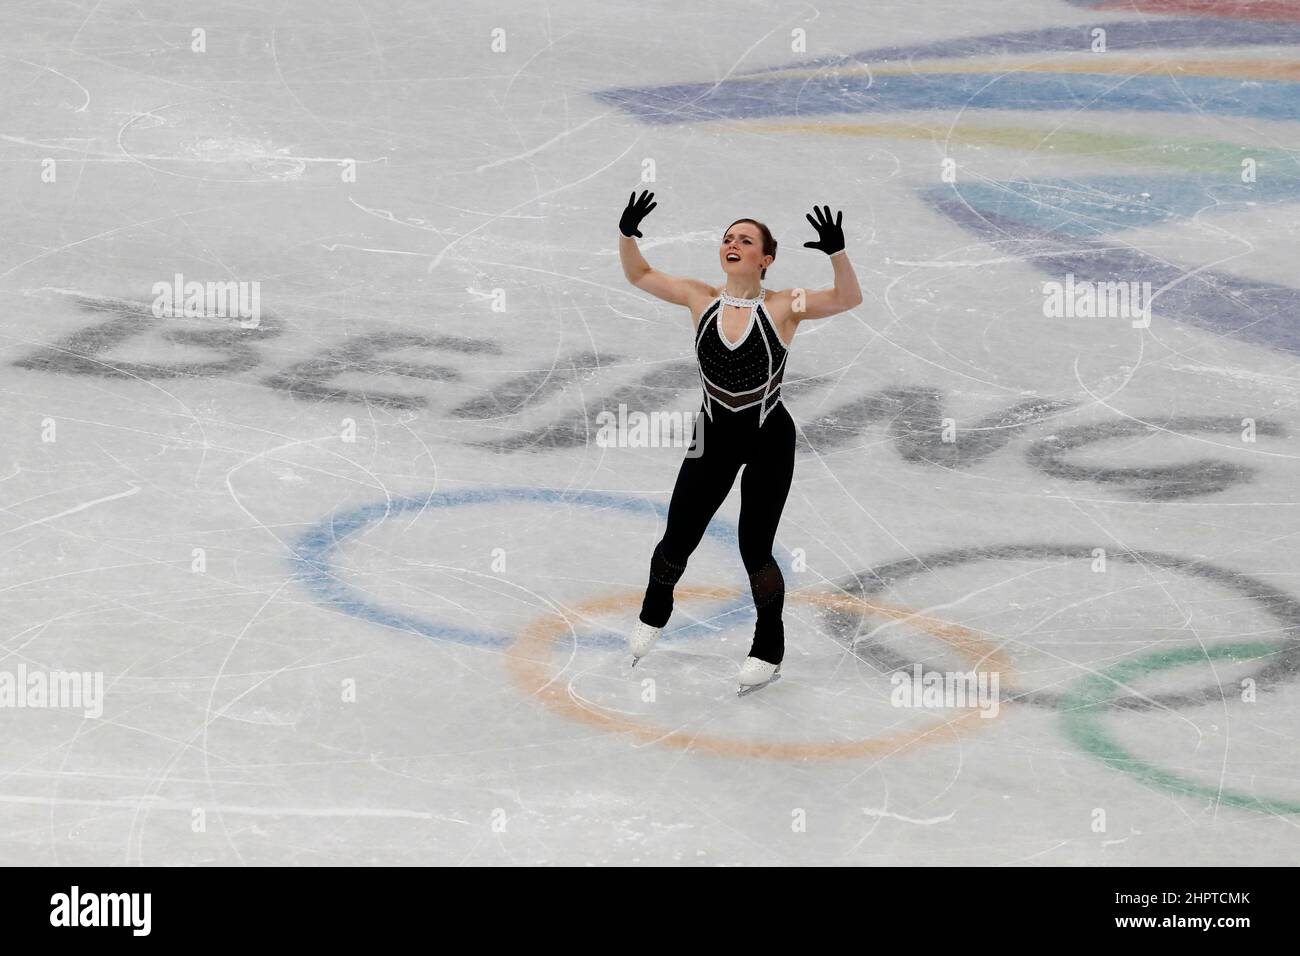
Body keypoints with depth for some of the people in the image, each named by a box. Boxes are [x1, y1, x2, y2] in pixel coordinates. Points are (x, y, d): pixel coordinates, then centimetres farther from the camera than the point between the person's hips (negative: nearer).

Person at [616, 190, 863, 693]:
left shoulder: (782, 307, -15)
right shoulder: (701, 299, -6)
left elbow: (848, 298, -24)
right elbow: (639, 275, -1)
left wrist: (836, 251, -40)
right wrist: (627, 233, -18)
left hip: (769, 443, -3)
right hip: (714, 437, 3)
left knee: (755, 551, -1)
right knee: (677, 542, 10)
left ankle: (768, 653, 22)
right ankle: (653, 616, 43)